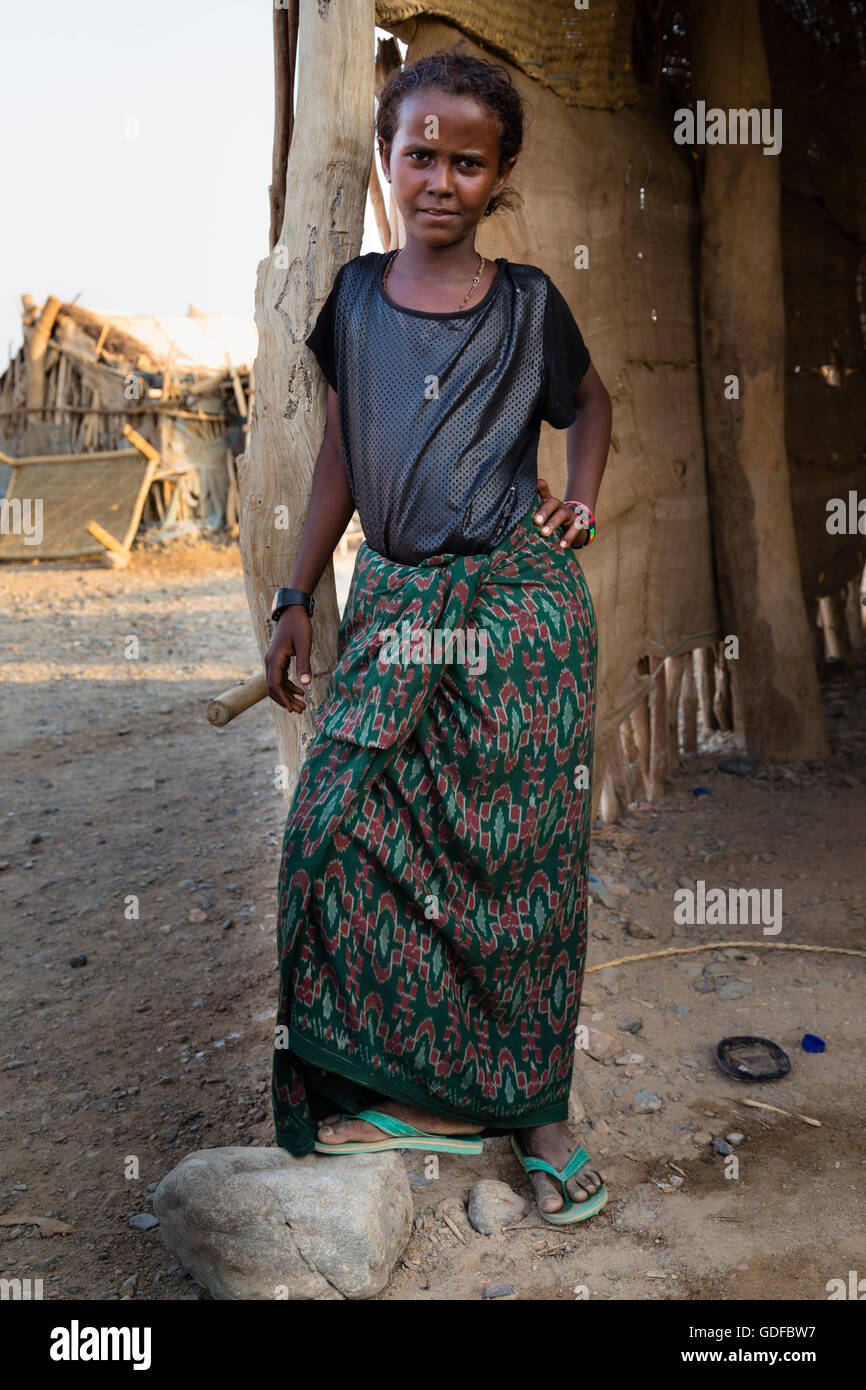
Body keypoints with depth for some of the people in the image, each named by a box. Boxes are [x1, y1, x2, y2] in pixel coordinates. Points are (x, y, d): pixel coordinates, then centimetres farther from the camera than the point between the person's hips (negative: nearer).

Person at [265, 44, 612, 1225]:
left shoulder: (527, 304, 2)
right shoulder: (355, 295, 9)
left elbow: (591, 401, 20)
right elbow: (342, 452, 13)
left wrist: (580, 503, 2)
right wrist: (297, 599, 10)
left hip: (519, 605, -2)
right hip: (393, 604, 3)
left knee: (522, 855, 1)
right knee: (341, 826, -7)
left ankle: (531, 1106, 19)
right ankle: (425, 1092, 10)